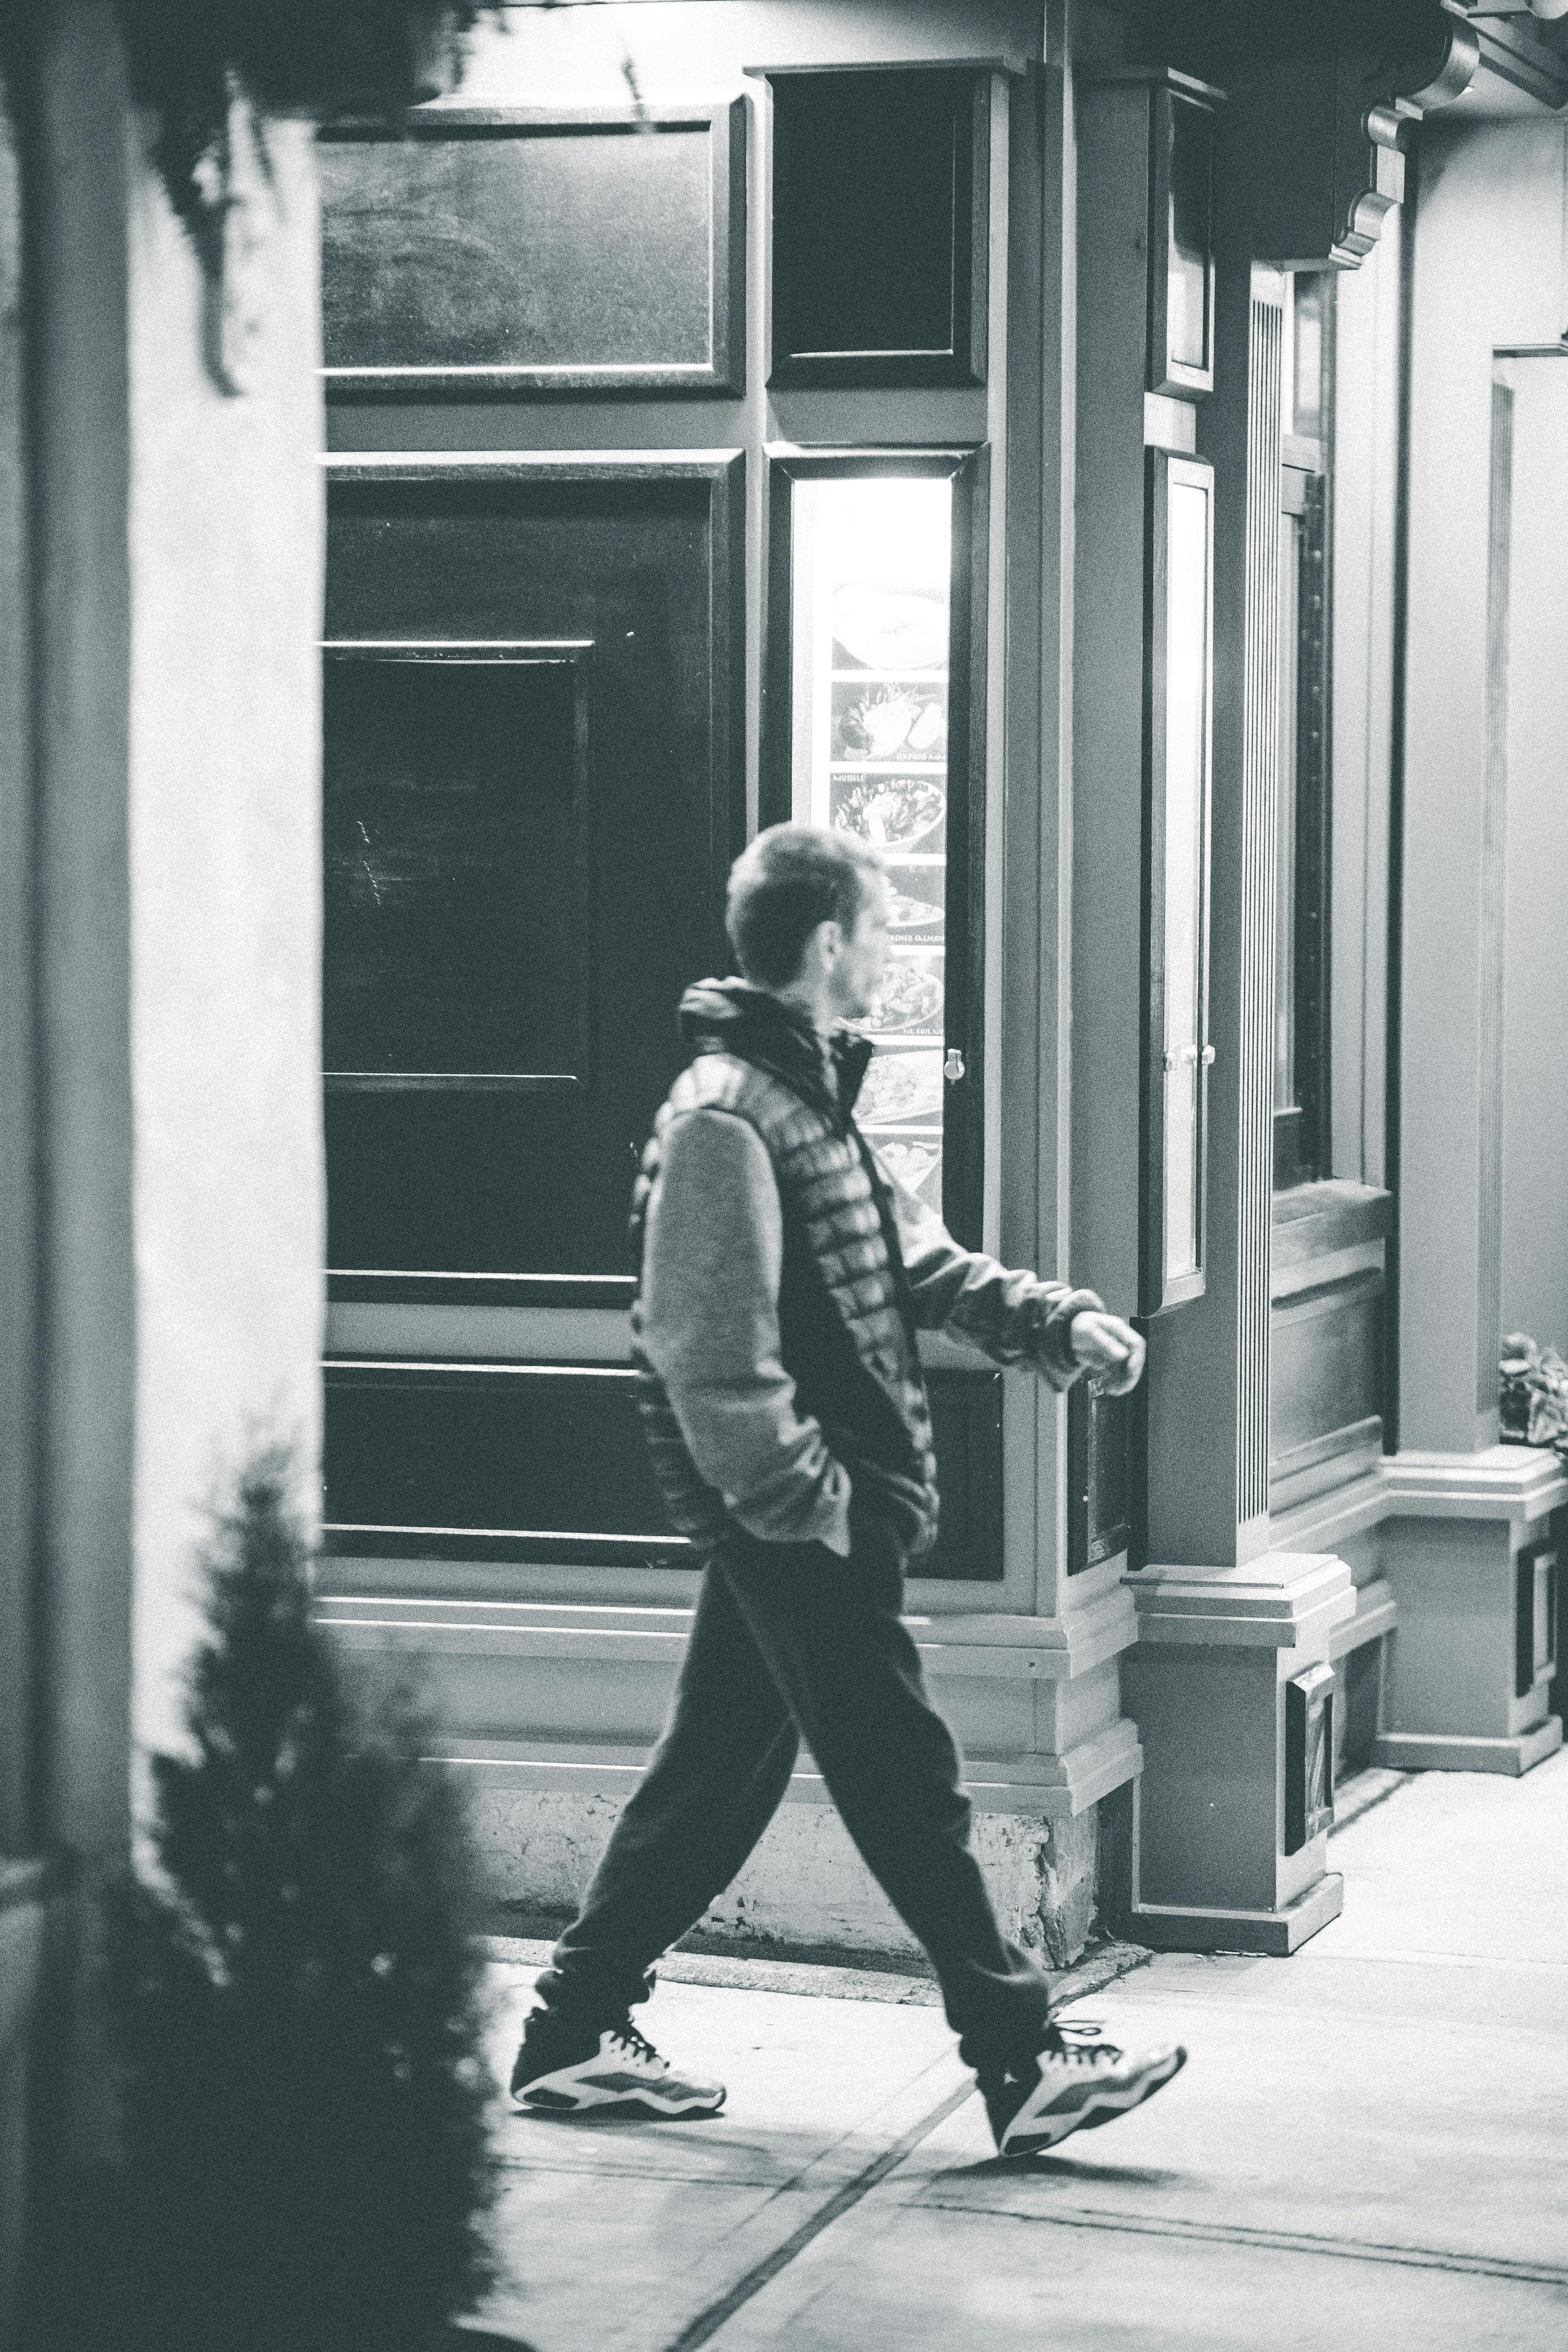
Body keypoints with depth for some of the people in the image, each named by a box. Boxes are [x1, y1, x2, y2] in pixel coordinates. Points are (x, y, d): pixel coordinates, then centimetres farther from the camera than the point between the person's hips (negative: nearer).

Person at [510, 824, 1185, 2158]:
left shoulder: (807, 1096, 16)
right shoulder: (725, 1118, -17)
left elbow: (916, 1264, 21)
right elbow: (710, 1352, -22)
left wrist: (1056, 1319, 8)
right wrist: (812, 1507, -22)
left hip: (799, 1523, 10)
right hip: (801, 1523, -10)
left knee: (720, 1775, 14)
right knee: (907, 1785, -5)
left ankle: (577, 2036, 21)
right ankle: (1026, 2067, 1)